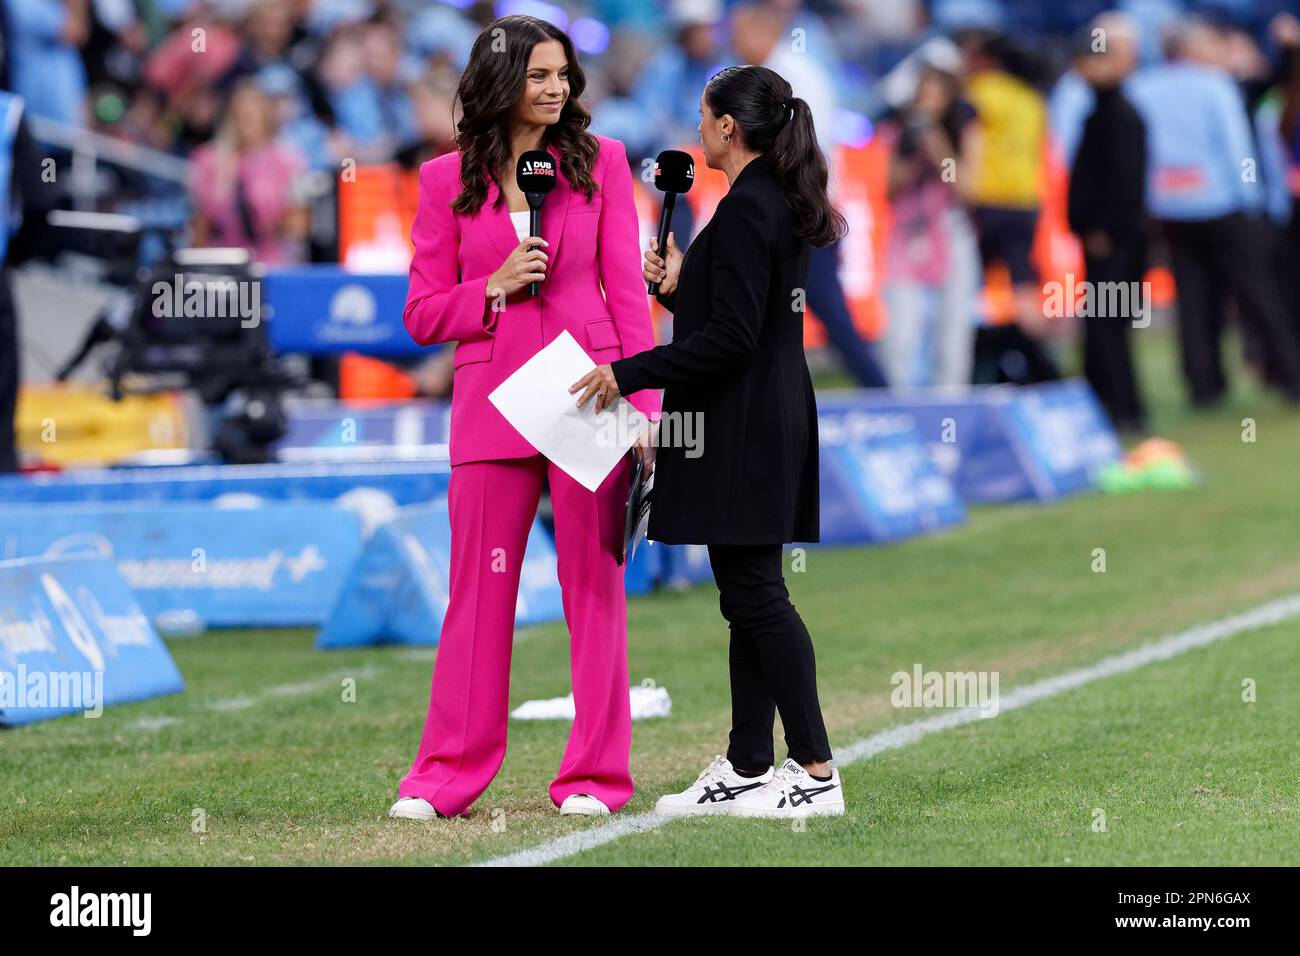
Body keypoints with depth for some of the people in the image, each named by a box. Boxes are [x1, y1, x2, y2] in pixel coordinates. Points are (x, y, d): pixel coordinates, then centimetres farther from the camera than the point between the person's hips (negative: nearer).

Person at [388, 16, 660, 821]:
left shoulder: (600, 163, 5)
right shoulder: (448, 181, 5)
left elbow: (627, 292, 4)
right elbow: (424, 313, 7)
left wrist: (643, 404, -3)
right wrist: (496, 287, -10)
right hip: (492, 400, 0)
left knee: (595, 585, 3)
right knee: (480, 587, 3)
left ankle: (595, 776, 9)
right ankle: (447, 776, 9)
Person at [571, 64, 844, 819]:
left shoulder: (747, 209, -17)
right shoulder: (781, 203, 13)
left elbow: (730, 339, -21)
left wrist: (628, 374, -18)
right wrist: (681, 287, 18)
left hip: (744, 430, -10)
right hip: (765, 423, 10)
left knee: (757, 595, -7)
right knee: (750, 599, 10)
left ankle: (817, 772, -7)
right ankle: (747, 771, 13)